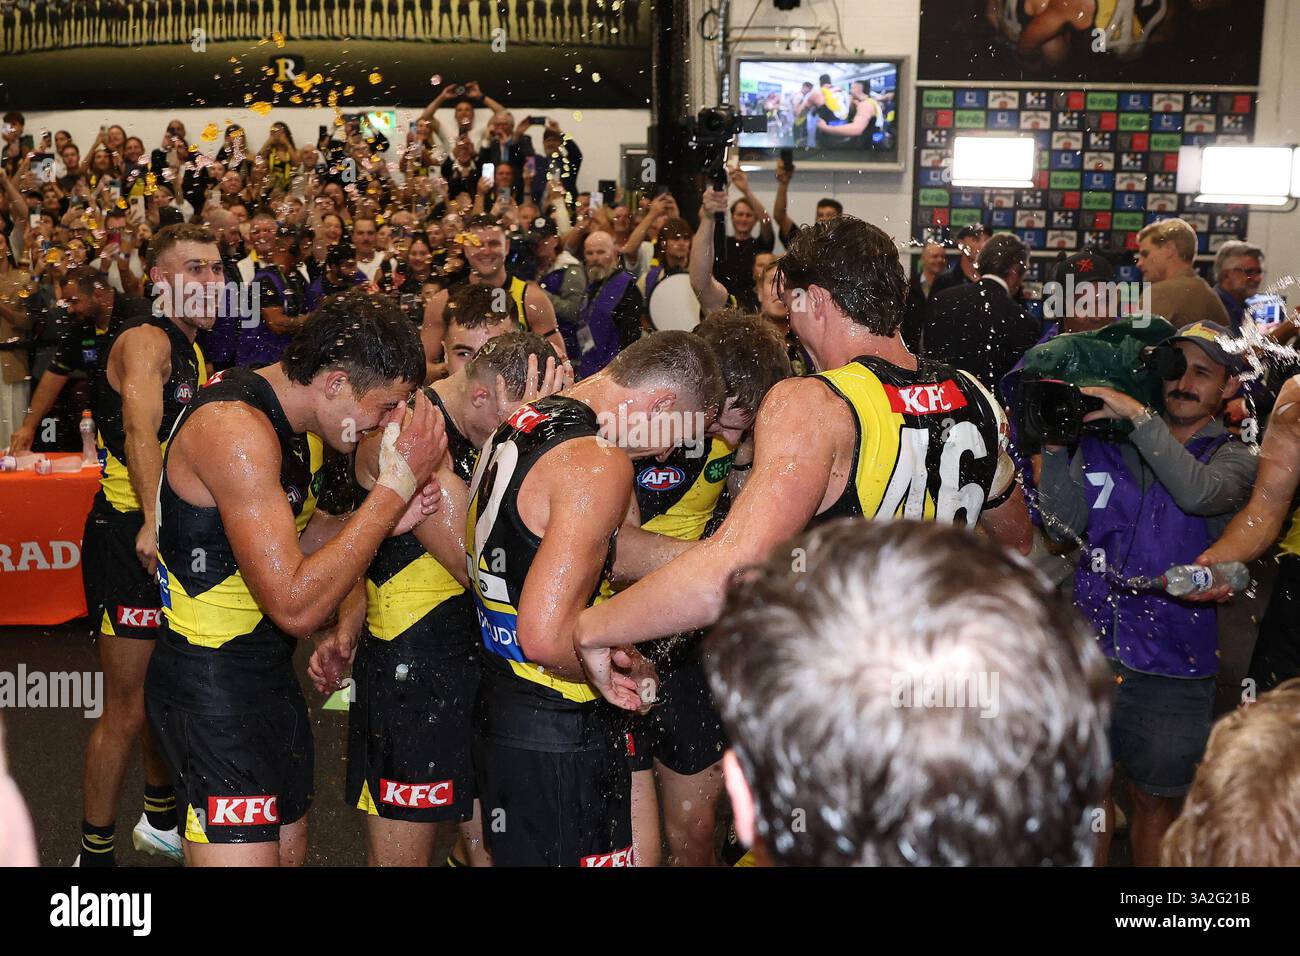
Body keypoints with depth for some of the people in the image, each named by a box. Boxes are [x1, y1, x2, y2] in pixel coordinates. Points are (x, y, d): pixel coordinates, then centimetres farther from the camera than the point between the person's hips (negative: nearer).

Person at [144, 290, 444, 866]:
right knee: (245, 856, -8)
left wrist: (389, 514, -3)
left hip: (269, 669, 9)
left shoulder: (299, 427, 5)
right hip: (213, 684, -9)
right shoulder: (235, 428, -25)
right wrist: (396, 484, -25)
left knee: (288, 850, 16)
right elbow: (296, 605, -28)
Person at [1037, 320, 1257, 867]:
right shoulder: (1104, 443, 5)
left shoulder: (1233, 459, 0)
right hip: (1090, 643, 2)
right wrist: (1057, 448, -13)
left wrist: (1137, 414, -26)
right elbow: (1063, 526, -1)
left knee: (1154, 800, 14)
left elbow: (1199, 493, -24)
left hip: (1171, 662, -1)